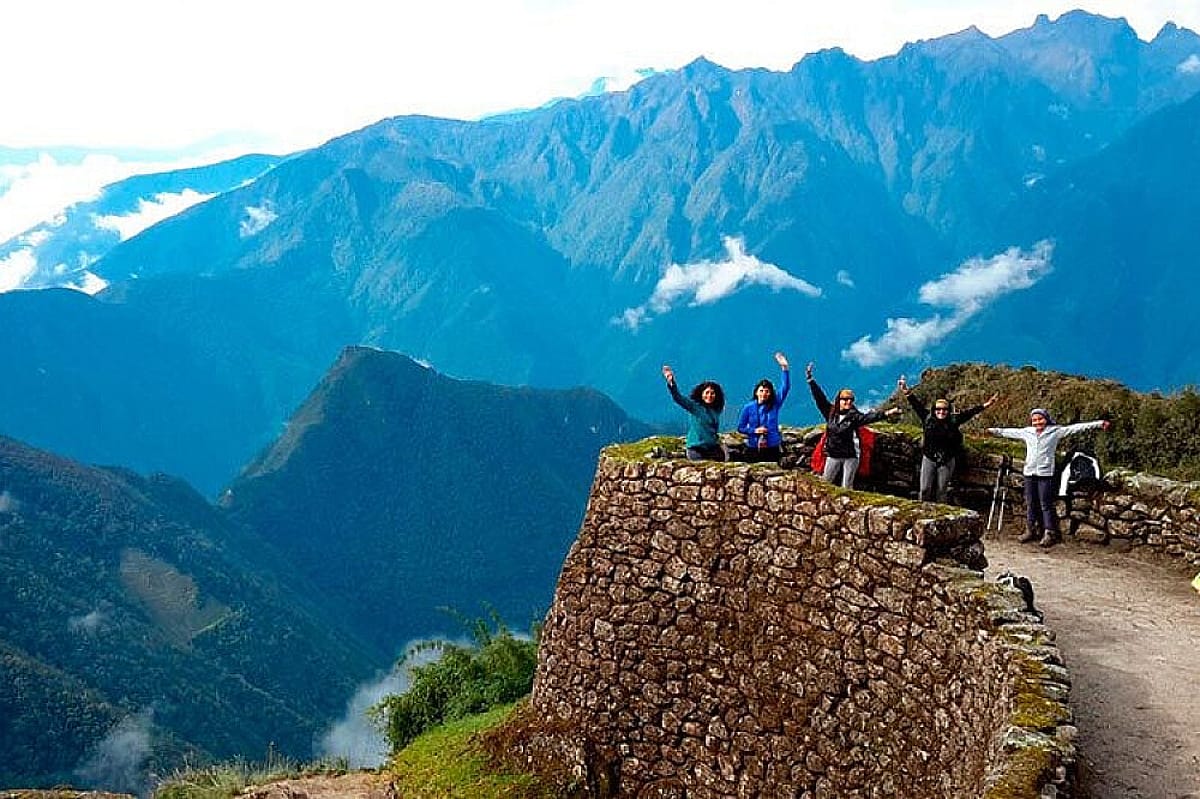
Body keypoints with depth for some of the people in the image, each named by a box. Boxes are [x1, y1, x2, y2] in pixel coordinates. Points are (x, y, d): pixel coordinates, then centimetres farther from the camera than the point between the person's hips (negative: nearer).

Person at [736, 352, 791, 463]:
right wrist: (754, 430, -11)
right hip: (753, 449, -1)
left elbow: (785, 387, -7)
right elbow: (740, 428, 5)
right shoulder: (748, 407, 0)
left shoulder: (775, 404, 2)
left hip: (772, 449, 1)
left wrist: (784, 368, -17)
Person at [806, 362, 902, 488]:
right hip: (833, 456, 2)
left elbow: (869, 417, -17)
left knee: (847, 487, 2)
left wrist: (886, 413, -33)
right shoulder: (830, 412, 2)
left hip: (850, 456, -2)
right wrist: (810, 380, 1)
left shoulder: (854, 416, -4)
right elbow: (819, 397, 3)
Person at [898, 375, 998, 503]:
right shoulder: (927, 418, -5)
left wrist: (984, 405, -18)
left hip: (947, 462, 0)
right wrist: (908, 394, -27)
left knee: (942, 491, 8)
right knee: (924, 489, 1)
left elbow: (969, 412, -8)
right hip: (929, 459, 0)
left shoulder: (954, 421, -4)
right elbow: (917, 405, -13)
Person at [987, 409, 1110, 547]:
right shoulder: (1026, 432, 10)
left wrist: (1098, 424, -12)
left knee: (1046, 504, -4)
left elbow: (1076, 427, -6)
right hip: (1029, 473, 4)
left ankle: (1049, 533, -1)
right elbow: (1008, 431, 23)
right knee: (1030, 504, 10)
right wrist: (993, 430, 33)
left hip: (1045, 473, -4)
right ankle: (1031, 530, 19)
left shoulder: (1055, 431, -1)